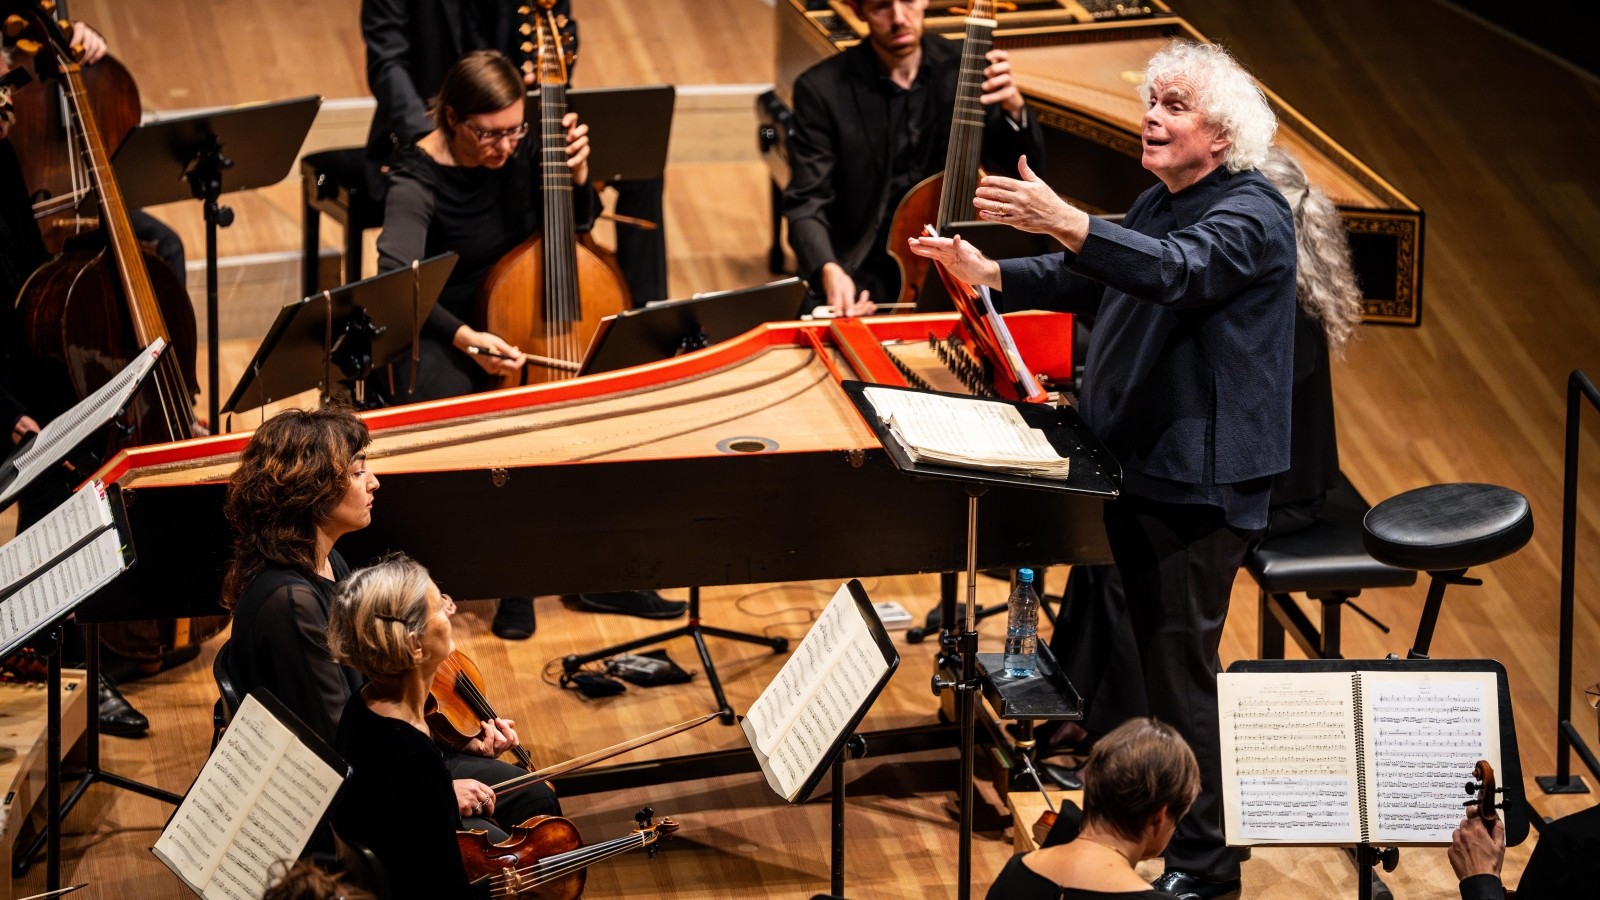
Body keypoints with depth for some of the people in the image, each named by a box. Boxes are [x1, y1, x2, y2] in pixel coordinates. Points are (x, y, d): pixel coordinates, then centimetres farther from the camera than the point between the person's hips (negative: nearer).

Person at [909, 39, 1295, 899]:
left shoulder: (1251, 216, -17)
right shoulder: (1161, 204, 15)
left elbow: (1177, 271, -36)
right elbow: (1087, 280, 21)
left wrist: (1062, 221, -50)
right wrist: (989, 274, 5)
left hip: (1198, 481, -10)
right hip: (1135, 464, 10)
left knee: (1178, 666, -7)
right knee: (1129, 644, 19)